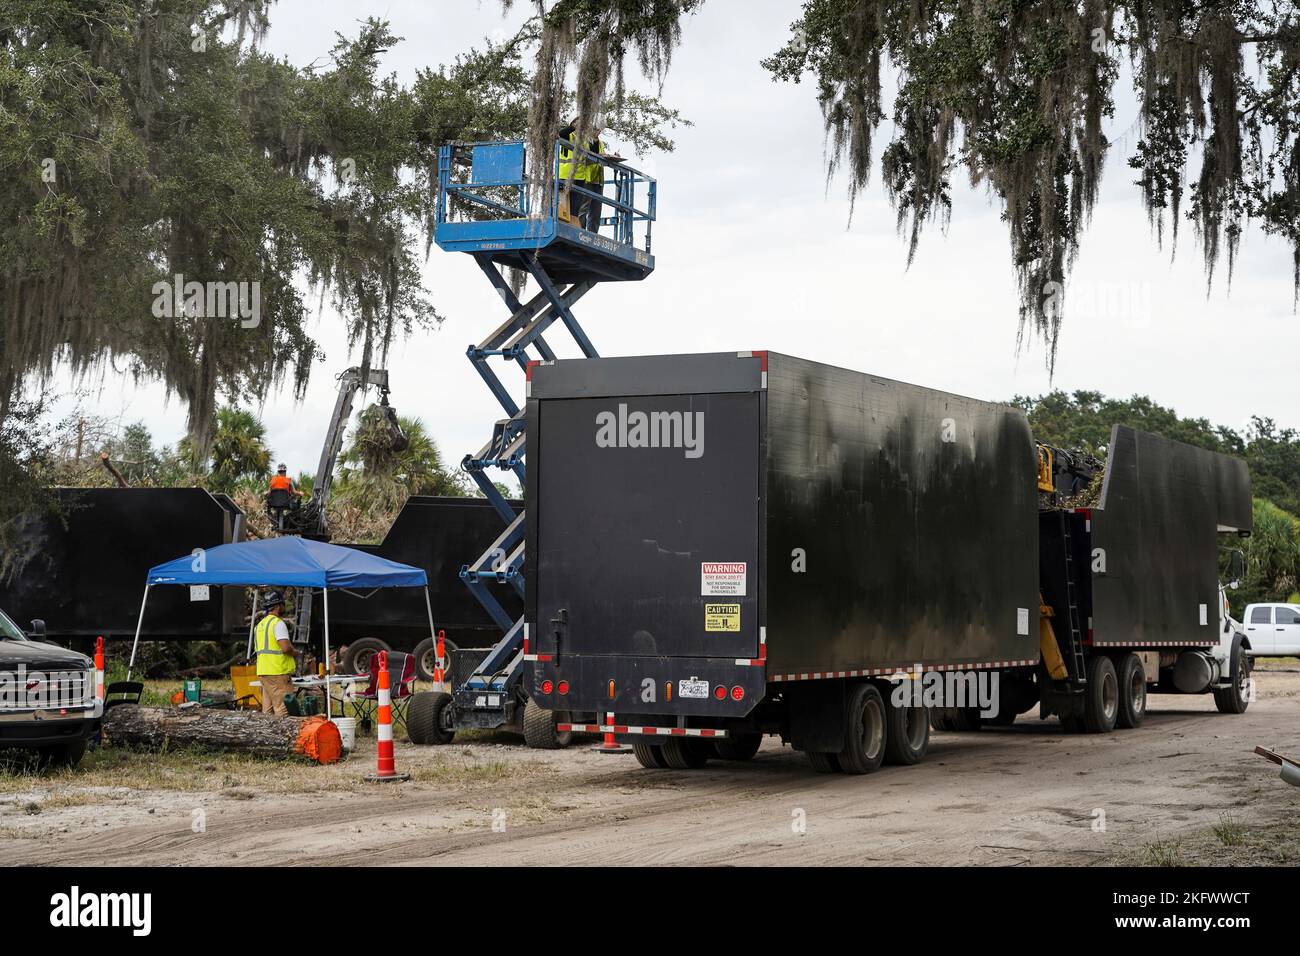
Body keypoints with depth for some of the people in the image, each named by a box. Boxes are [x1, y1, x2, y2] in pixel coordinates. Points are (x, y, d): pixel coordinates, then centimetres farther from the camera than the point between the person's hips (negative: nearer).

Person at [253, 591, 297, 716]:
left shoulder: (260, 624, 19)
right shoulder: (278, 623, -10)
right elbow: (285, 647, -21)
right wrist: (295, 654, 0)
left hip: (262, 671, 9)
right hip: (278, 672, -9)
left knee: (267, 711, 10)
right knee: (283, 710, -9)